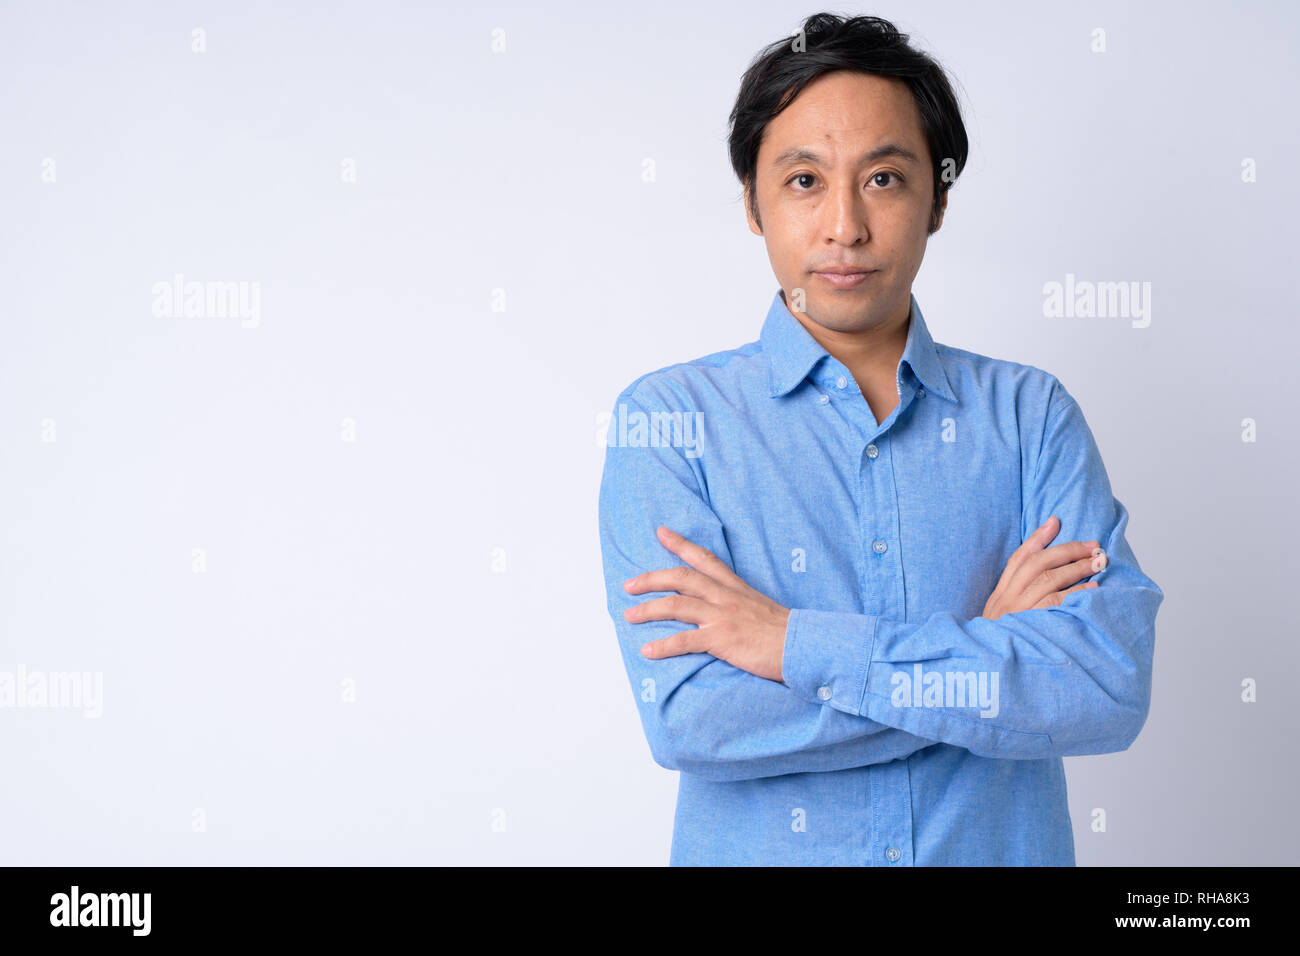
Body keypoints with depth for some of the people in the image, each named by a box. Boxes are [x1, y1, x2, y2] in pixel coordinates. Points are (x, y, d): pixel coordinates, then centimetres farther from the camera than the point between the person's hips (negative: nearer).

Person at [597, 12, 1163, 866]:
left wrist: (798, 642, -21)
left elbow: (1114, 685, -16)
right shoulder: (667, 417, -9)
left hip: (1003, 846, 2)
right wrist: (988, 649, -17)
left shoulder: (1031, 413, -3)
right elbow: (690, 718, -20)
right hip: (758, 850, -1)